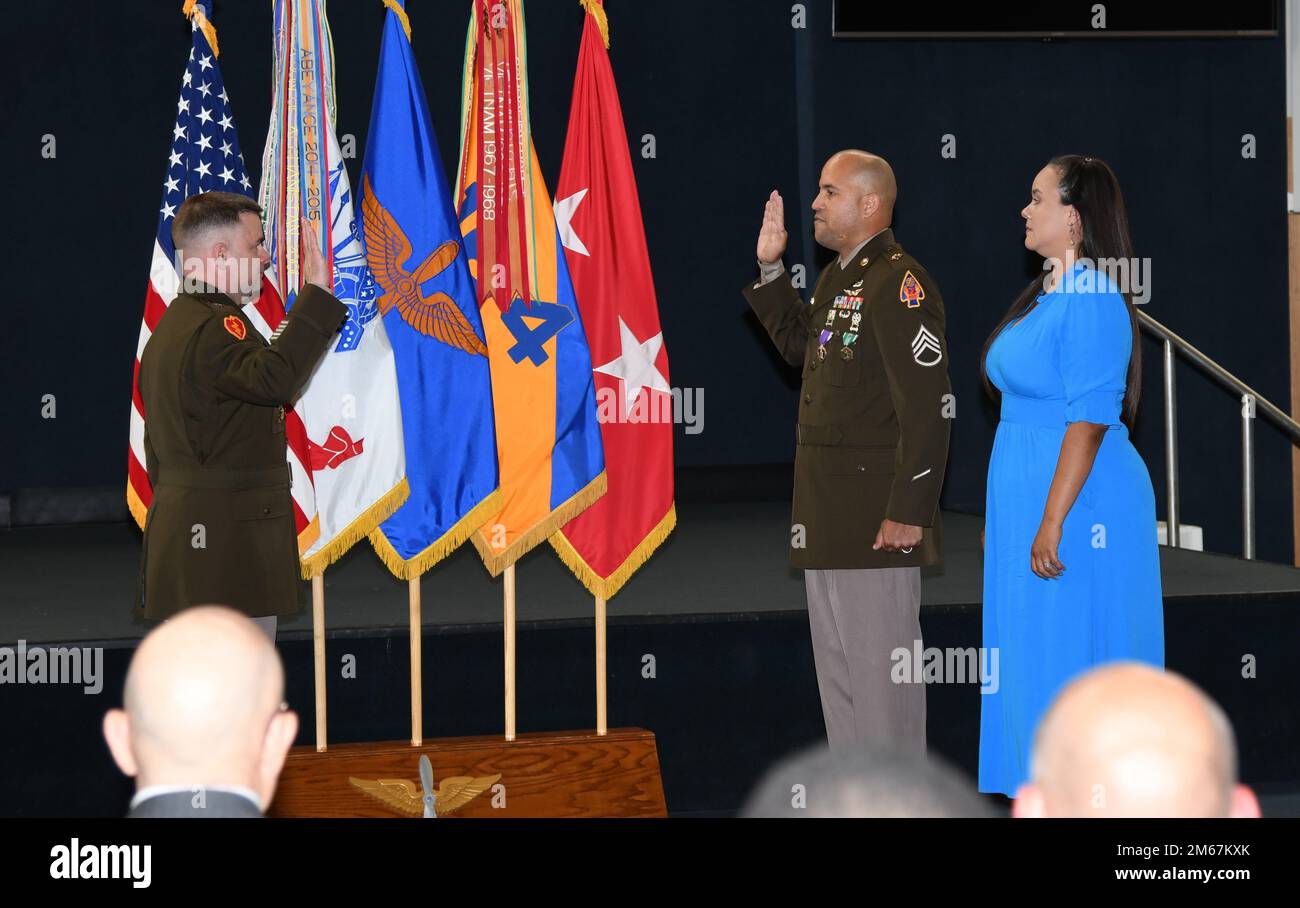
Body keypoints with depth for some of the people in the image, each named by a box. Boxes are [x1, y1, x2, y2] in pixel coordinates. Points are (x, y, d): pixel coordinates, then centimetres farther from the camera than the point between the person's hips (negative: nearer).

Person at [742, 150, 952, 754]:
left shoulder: (897, 284, -16)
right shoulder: (838, 278, 14)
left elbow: (928, 409, -21)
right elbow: (798, 345, 33)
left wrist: (908, 513, -24)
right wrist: (771, 269, 21)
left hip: (876, 516, -10)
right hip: (826, 514, 10)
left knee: (880, 668, -5)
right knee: (836, 665, 16)